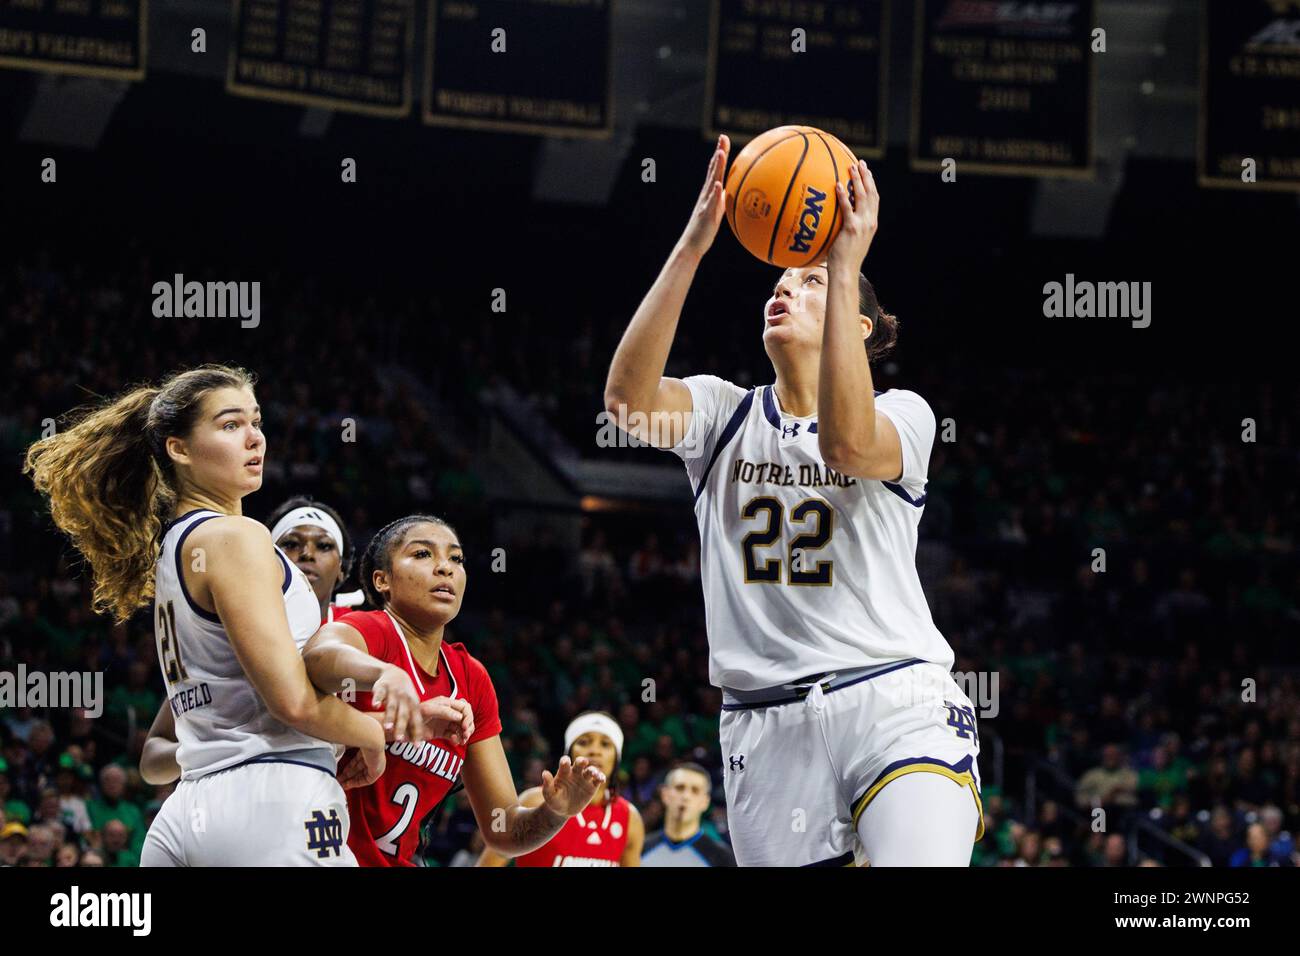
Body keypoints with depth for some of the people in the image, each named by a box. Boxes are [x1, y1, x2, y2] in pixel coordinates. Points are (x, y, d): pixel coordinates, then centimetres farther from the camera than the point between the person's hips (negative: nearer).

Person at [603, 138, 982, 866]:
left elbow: (848, 444, -21)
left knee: (918, 862, -27)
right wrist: (692, 247, -15)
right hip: (767, 723, 3)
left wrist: (846, 268, -20)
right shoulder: (726, 415, 12)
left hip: (895, 704, -3)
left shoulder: (903, 414, 5)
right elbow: (628, 396, -10)